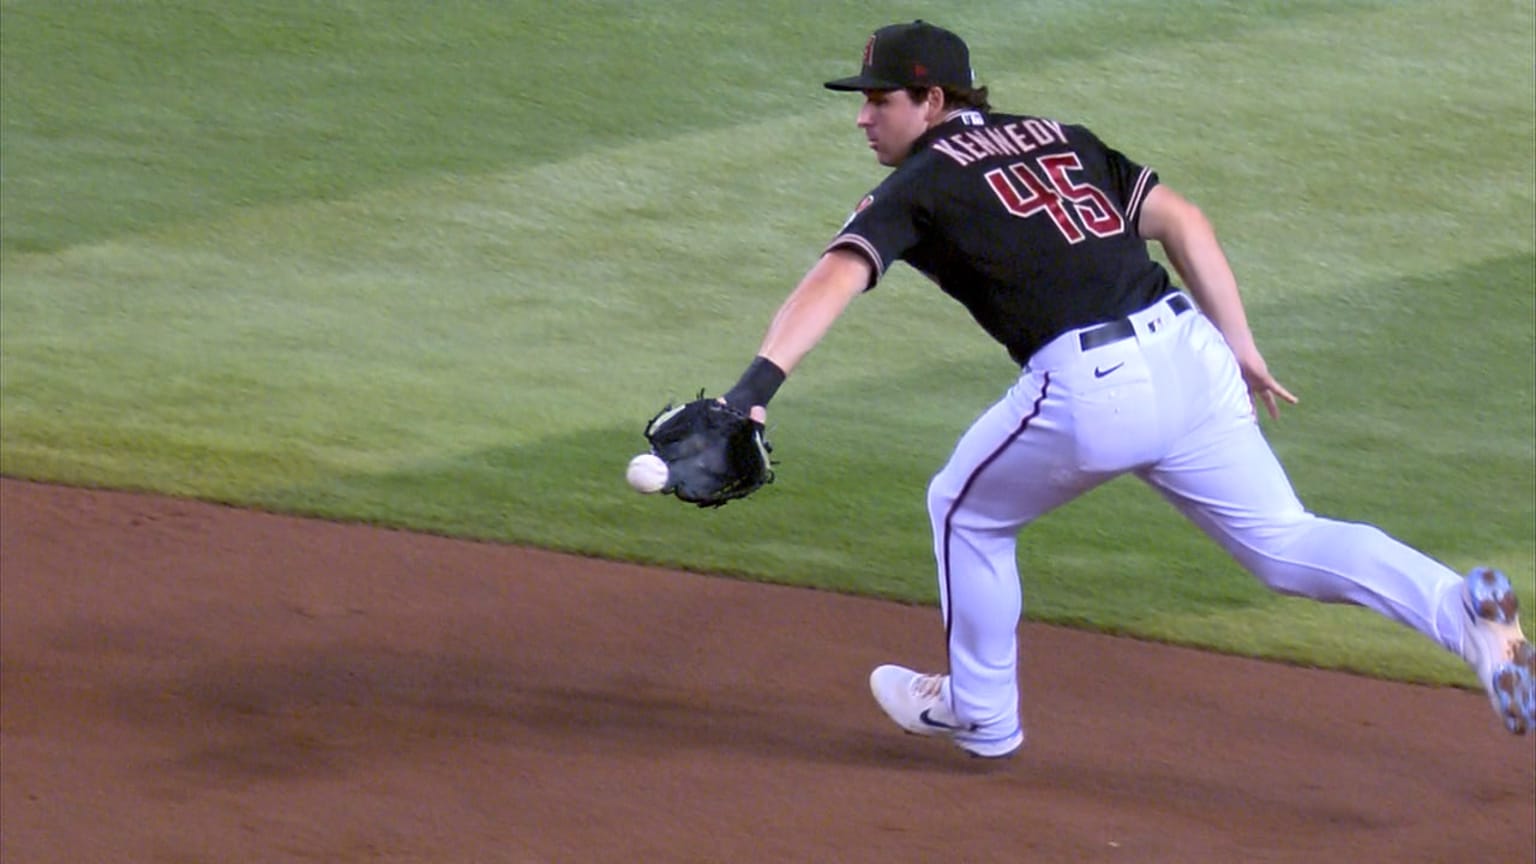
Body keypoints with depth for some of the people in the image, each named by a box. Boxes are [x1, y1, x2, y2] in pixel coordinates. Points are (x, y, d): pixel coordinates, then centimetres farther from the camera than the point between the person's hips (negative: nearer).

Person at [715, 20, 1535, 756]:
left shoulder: (920, 184, 6)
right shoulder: (1060, 138, 23)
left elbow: (835, 277, -11)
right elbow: (1182, 220, 17)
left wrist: (757, 384, -22)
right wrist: (1240, 350, 18)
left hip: (1085, 386, -5)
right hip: (1186, 349, 6)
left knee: (966, 512, 21)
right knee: (1284, 542, 11)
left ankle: (981, 713, 33)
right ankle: (1456, 606, -11)